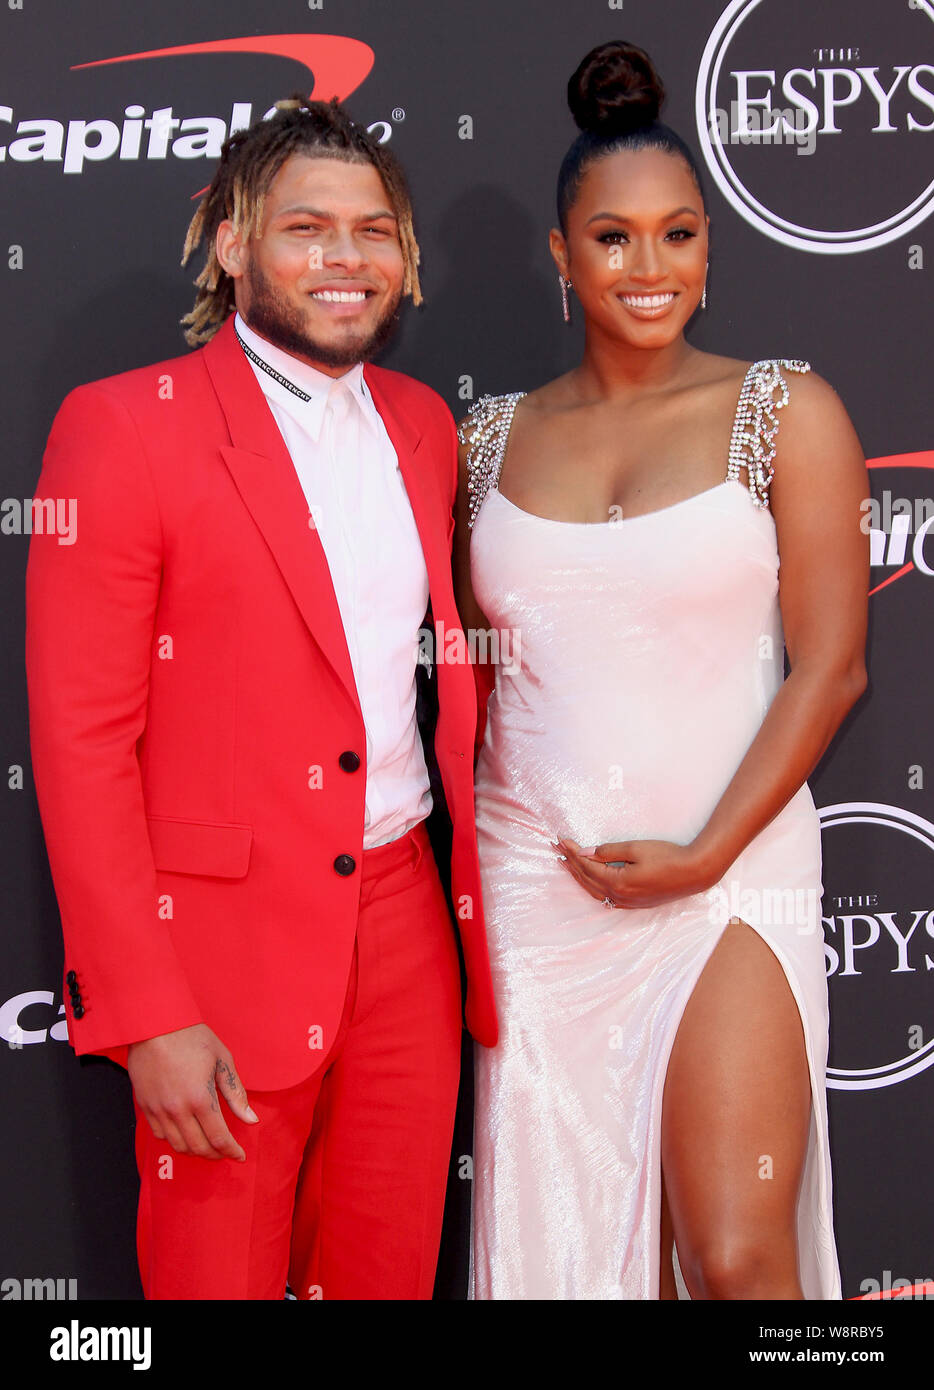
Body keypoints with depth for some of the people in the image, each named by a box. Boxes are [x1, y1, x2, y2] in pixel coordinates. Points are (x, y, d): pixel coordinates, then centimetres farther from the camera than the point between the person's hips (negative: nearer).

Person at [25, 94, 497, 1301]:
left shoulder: (422, 426, 10)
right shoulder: (123, 427, -8)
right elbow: (80, 744, -11)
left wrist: (483, 916, 10)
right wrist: (149, 1018, -15)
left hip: (403, 927, 5)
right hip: (222, 948, -5)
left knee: (391, 1271, 15)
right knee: (217, 1277, 9)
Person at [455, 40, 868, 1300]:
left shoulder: (785, 413, -1)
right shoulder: (494, 436, 8)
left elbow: (831, 666, -5)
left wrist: (706, 855, -11)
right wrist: (467, 856, 5)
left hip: (727, 878, -3)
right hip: (530, 883, 3)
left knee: (737, 1257, -8)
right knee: (570, 1241, 11)